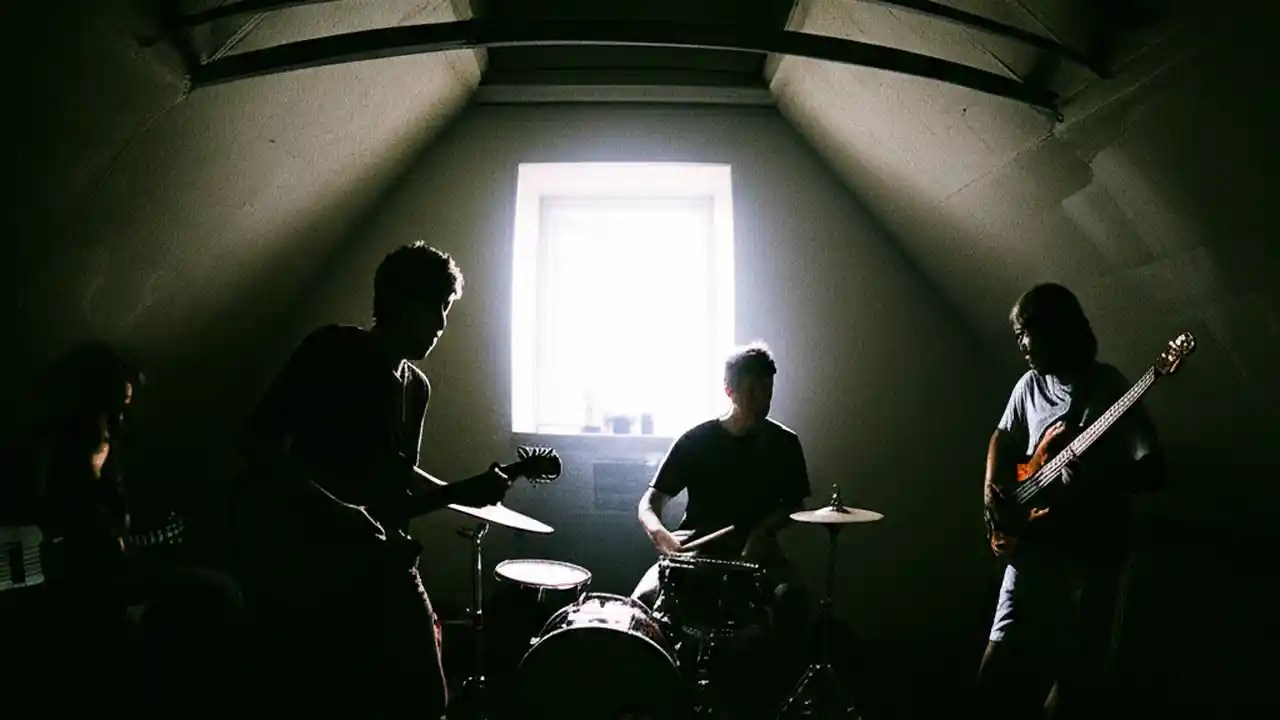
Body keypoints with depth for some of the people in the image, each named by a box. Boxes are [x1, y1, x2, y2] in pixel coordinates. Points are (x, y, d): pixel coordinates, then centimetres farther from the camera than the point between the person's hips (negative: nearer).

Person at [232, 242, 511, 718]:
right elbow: (261, 445, -16)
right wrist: (334, 511, -23)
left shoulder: (415, 387, 10)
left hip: (370, 551, 7)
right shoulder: (332, 350, -11)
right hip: (292, 544, -6)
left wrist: (464, 492, 1)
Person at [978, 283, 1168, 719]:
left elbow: (1153, 473, -12)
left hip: (1092, 560, -5)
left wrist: (1092, 474, -29)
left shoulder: (1112, 390, -9)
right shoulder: (1031, 384, 9)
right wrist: (992, 484, 8)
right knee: (998, 675, 4)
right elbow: (1002, 437, 24)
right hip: (1031, 551, 5)